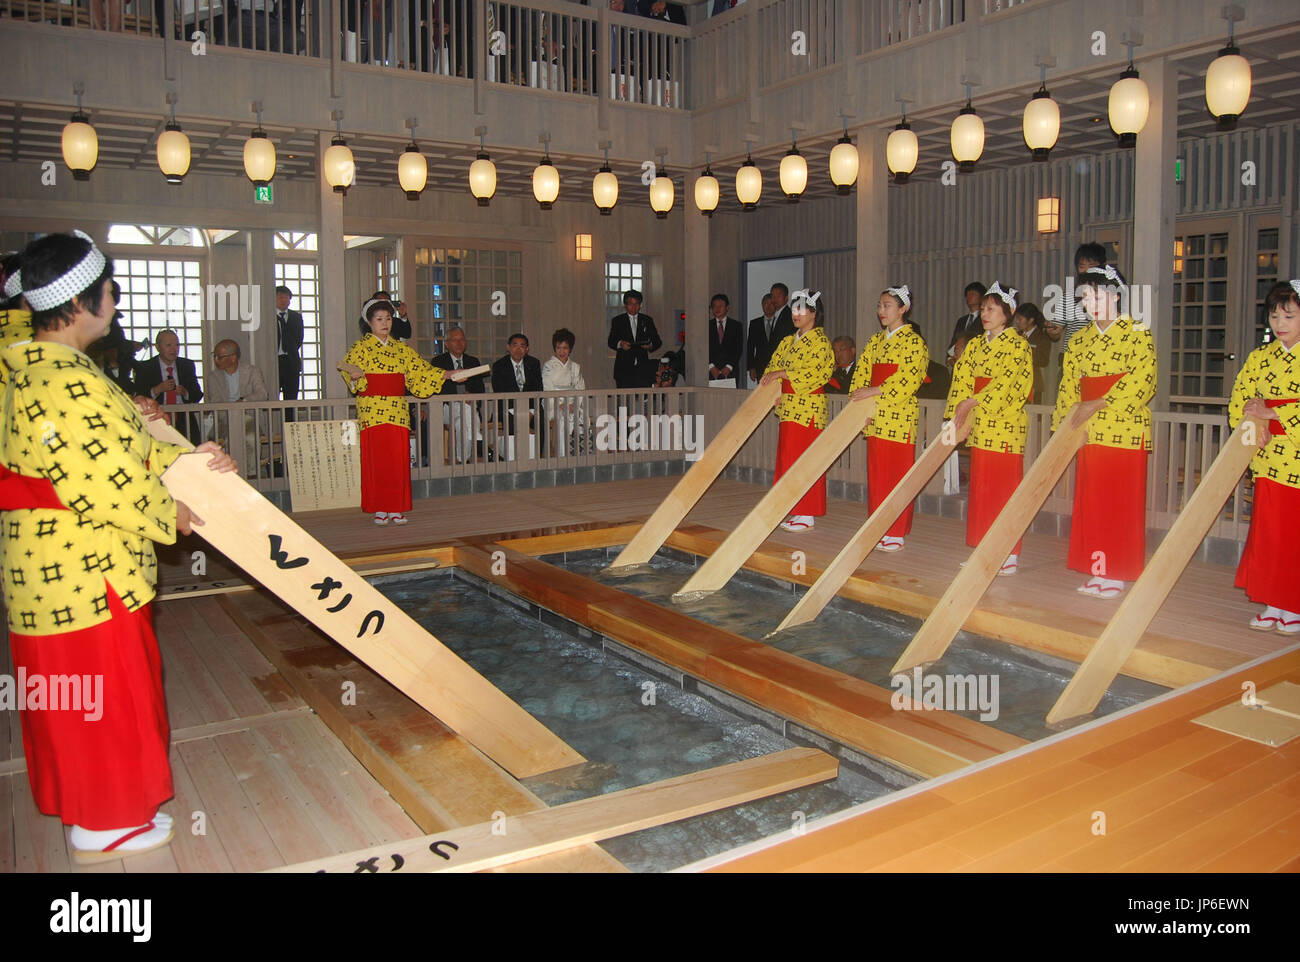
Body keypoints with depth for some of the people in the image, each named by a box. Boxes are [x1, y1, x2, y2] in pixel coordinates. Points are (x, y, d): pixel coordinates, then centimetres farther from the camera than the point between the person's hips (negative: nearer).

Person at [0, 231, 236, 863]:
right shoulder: (67, 385, -26)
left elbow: (116, 447, 12)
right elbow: (109, 489, -25)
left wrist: (183, 458, 2)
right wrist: (171, 515, -8)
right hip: (84, 578, -10)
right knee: (101, 699, 7)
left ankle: (86, 805, 41)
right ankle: (102, 830, 24)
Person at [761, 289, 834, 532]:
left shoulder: (819, 340, -7)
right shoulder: (789, 341, 17)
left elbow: (812, 372, -17)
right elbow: (774, 364, 16)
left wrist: (782, 374, -16)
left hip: (808, 407, -8)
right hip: (789, 407, 8)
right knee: (788, 457, 8)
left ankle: (806, 516, -1)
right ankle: (797, 512, 15)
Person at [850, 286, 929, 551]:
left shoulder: (913, 341, -5)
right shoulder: (875, 340, 16)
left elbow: (907, 380, -16)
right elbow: (861, 372, 11)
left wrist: (873, 392, -18)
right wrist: (858, 399, -4)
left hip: (899, 416, -7)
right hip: (874, 416, 7)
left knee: (898, 475, -2)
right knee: (876, 474, 9)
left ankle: (895, 533, 4)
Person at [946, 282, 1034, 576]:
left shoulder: (1017, 345, -6)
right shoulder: (975, 345, 13)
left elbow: (1005, 383, -17)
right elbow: (961, 382, 6)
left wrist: (972, 403, -18)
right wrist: (959, 419, -5)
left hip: (1006, 426, -6)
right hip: (979, 427, 6)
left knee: (1005, 489, -4)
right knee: (981, 488, 9)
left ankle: (1010, 555, 2)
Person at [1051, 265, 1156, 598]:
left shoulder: (1137, 334, -3)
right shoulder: (1079, 340, 14)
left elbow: (1142, 381, -14)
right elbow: (1068, 387, 14)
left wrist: (1101, 404, -19)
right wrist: (1063, 425, 5)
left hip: (1125, 430, -5)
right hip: (1088, 432, 5)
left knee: (1121, 504, -2)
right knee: (1090, 503, 7)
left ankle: (1115, 575, 4)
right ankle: (1097, 572, 15)